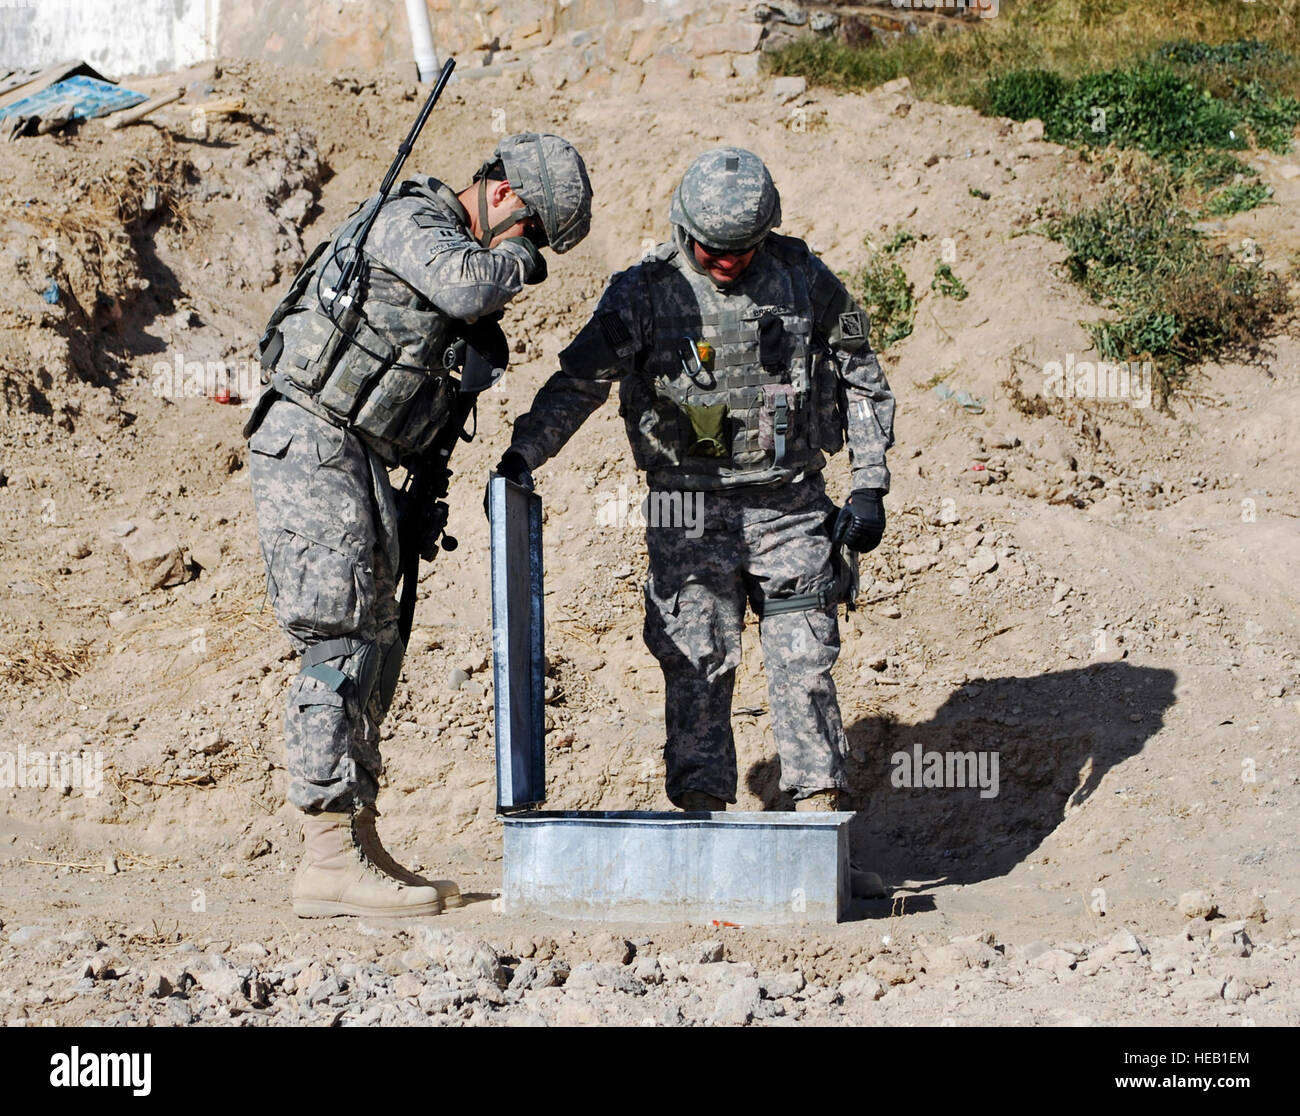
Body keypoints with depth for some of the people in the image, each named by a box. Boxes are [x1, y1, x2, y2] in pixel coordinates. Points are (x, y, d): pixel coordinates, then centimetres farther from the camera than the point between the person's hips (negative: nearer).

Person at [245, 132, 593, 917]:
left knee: (373, 647, 9)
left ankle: (357, 844, 12)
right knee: (341, 647, -12)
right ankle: (330, 860, -14)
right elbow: (468, 285, -30)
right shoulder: (410, 219, -10)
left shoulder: (445, 239, 21)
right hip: (315, 447, -10)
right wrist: (509, 253, -7)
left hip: (354, 461, 10)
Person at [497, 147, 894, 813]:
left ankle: (819, 812, 4)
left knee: (804, 664, -2)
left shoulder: (802, 278, 0)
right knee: (696, 664, -3)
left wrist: (869, 486, 2)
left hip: (790, 506, 1)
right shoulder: (645, 292, -5)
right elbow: (580, 380, -5)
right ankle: (701, 808, 3)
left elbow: (862, 381, 8)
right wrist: (521, 455, -18)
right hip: (691, 511, -1)